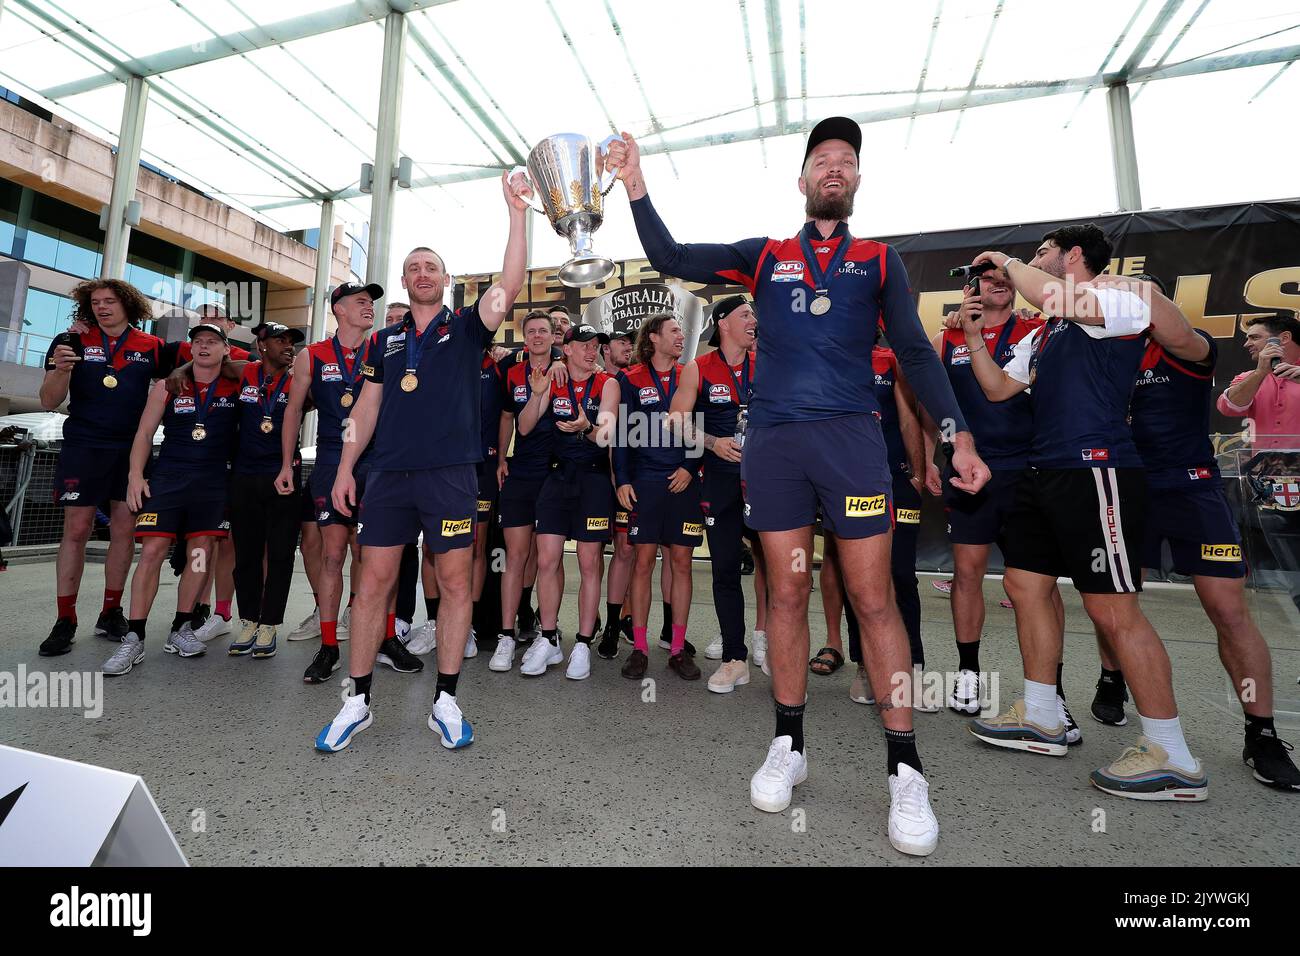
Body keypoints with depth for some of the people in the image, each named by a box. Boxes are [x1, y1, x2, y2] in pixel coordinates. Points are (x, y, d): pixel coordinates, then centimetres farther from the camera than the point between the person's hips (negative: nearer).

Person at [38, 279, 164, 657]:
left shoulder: (151, 348, 6)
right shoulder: (73, 342, 3)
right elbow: (49, 402, 0)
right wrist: (61, 370, -18)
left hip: (131, 451, 1)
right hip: (83, 449, -1)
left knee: (124, 530, 4)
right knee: (76, 530, -1)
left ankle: (111, 614, 15)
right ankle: (64, 621, 7)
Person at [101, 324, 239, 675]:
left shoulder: (236, 389, 5)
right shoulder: (168, 386, 6)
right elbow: (145, 433, 7)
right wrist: (136, 474, -2)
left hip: (213, 483, 1)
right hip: (168, 477, 0)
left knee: (200, 552, 2)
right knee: (152, 551, -7)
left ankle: (181, 629, 15)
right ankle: (134, 639, 0)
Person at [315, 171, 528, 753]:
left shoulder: (465, 329, 8)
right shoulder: (384, 341, 17)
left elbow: (509, 287, -8)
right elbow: (367, 407, 15)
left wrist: (517, 213, -12)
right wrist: (346, 467, 7)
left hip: (450, 473, -2)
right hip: (389, 475, 3)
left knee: (455, 583, -1)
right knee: (373, 582, 3)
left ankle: (445, 702, 12)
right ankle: (357, 703, 16)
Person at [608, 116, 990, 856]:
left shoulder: (880, 260, 15)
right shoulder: (764, 257, 16)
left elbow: (916, 353, 9)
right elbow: (670, 258, 12)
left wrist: (960, 434, -1)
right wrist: (636, 186, 3)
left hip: (852, 437, -1)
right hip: (774, 441, 1)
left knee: (873, 598, -3)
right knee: (787, 593, 5)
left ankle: (906, 771, 11)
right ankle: (789, 746, 21)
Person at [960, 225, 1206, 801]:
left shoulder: (1123, 301, -3)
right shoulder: (1044, 335, 23)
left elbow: (1053, 296, -23)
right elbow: (997, 388, 24)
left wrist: (1005, 262, -5)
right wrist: (974, 337, 13)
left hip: (1096, 471, -9)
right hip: (1046, 474, 9)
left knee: (1112, 608, -7)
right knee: (1025, 584, 10)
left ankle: (1173, 758, 8)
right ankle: (1041, 719, 22)